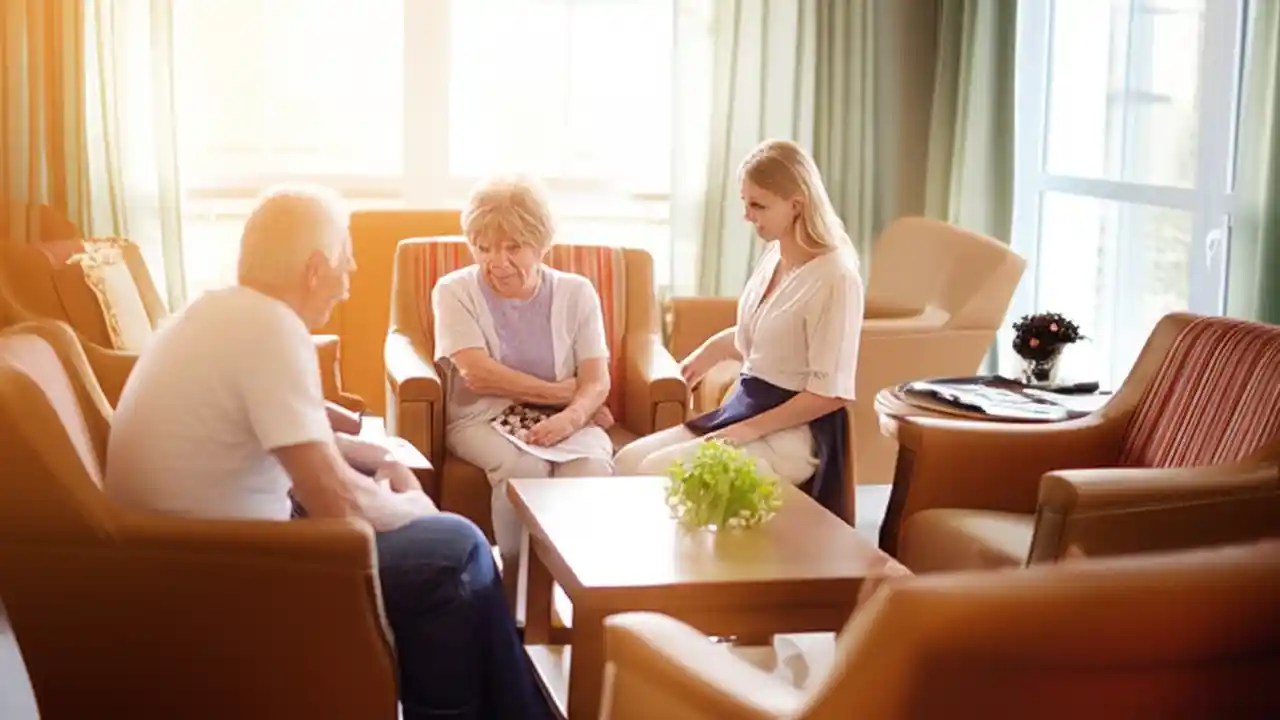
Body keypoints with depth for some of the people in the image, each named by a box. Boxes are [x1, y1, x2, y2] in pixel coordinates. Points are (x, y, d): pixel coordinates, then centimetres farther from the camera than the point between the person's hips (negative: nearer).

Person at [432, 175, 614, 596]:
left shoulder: (576, 293, 7)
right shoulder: (455, 291, 1)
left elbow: (597, 380, -3)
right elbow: (478, 374, -11)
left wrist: (570, 417, -27)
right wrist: (560, 392, -10)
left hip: (565, 422, 2)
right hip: (483, 420, -1)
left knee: (592, 469, -33)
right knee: (525, 467, -35)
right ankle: (519, 592, -21)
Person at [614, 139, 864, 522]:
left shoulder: (835, 278, -19)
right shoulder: (773, 257, 7)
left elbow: (831, 393, -20)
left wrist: (751, 430, -19)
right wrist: (712, 350, 16)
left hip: (793, 431, -9)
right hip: (743, 407, 9)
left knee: (658, 474, -22)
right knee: (627, 462, -4)